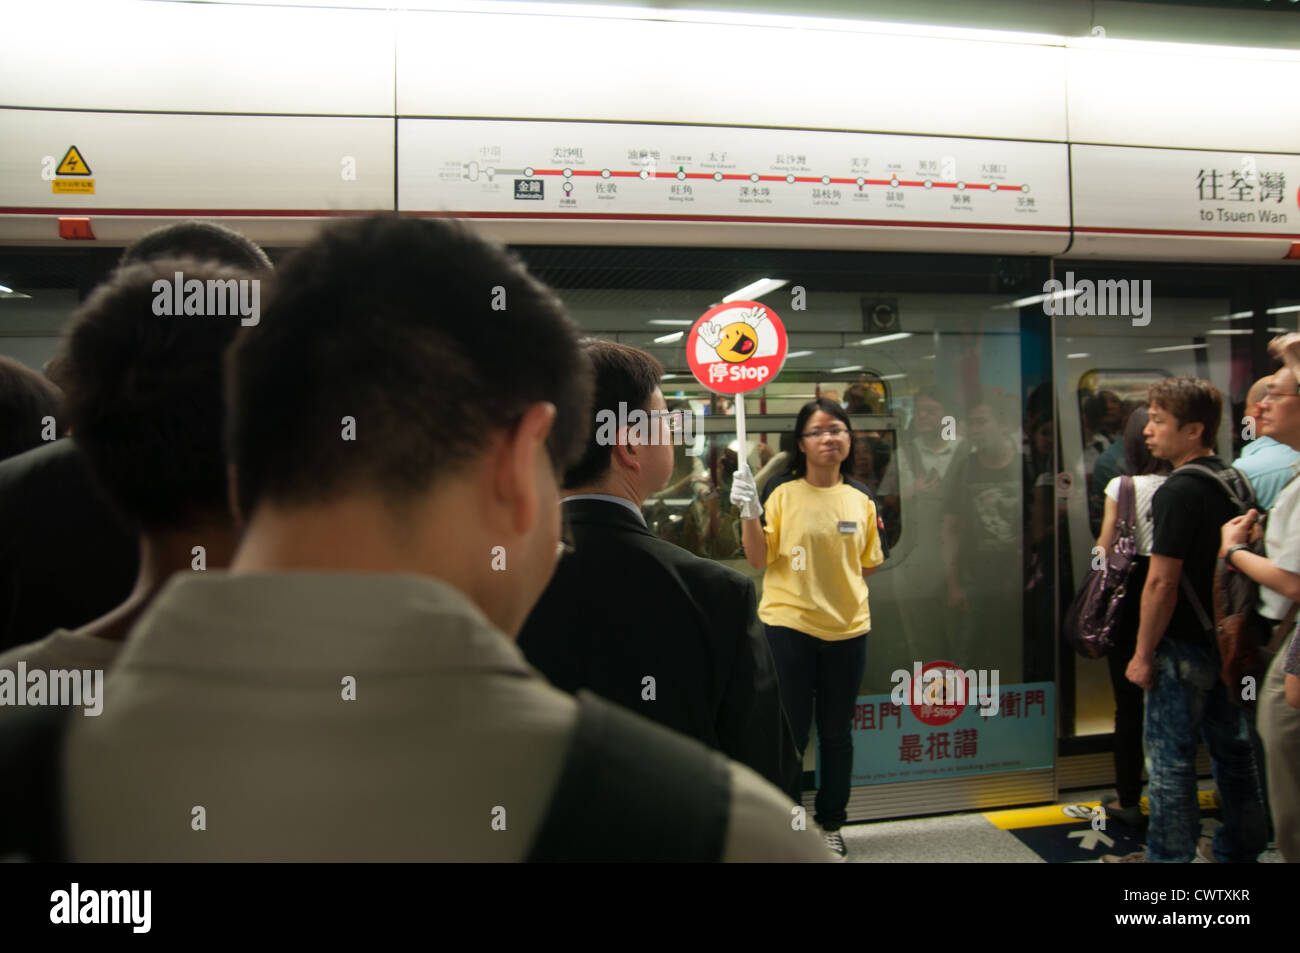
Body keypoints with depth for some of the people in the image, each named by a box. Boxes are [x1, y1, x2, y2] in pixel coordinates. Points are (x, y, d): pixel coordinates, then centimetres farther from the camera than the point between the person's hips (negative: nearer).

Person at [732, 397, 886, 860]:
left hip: (847, 630, 4)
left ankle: (832, 825, 30)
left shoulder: (862, 499, 5)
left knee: (836, 733, 14)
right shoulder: (781, 492, -7)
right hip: (789, 628, -3)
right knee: (790, 734, 6)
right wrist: (748, 512, -22)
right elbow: (758, 558, -10)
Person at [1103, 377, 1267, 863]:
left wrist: (1143, 653, -14)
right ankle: (1240, 847, 31)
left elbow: (1161, 582, -21)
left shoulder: (1178, 491, -20)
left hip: (1184, 645, -9)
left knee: (1170, 757, 2)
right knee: (1231, 746, 18)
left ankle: (1168, 854, 12)